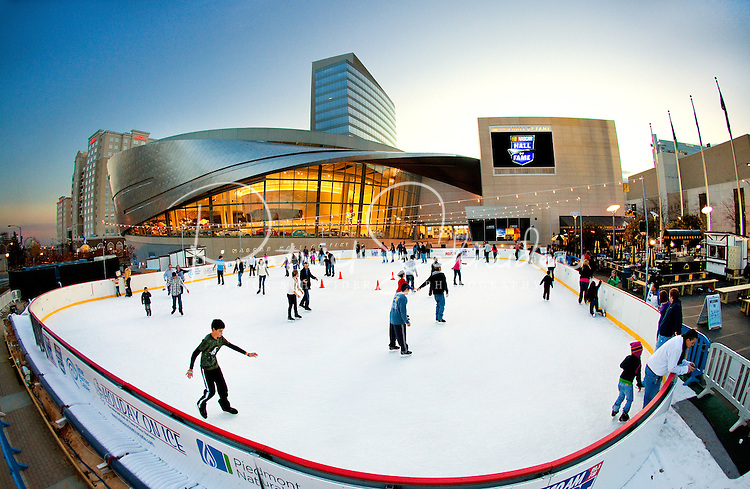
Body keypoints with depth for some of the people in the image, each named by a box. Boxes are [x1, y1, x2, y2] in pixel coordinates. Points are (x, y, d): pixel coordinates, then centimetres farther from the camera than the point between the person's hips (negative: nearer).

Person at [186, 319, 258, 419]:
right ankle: (201, 404, 26)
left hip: (215, 366, 6)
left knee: (223, 387, 9)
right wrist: (190, 369, -20)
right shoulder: (207, 341, -27)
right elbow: (195, 354, -22)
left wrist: (247, 354, 1)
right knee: (211, 391, -5)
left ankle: (225, 405, 33)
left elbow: (232, 346, 2)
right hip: (206, 368, -6)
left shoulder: (221, 339, -6)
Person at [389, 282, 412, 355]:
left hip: (392, 319, 9)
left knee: (393, 333, 25)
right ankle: (404, 351, 14)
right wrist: (407, 321, -15)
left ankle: (392, 346, 41)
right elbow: (403, 311, -23)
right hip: (399, 321, -9)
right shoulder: (403, 297, -21)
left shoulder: (396, 294, 5)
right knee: (402, 336, 4)